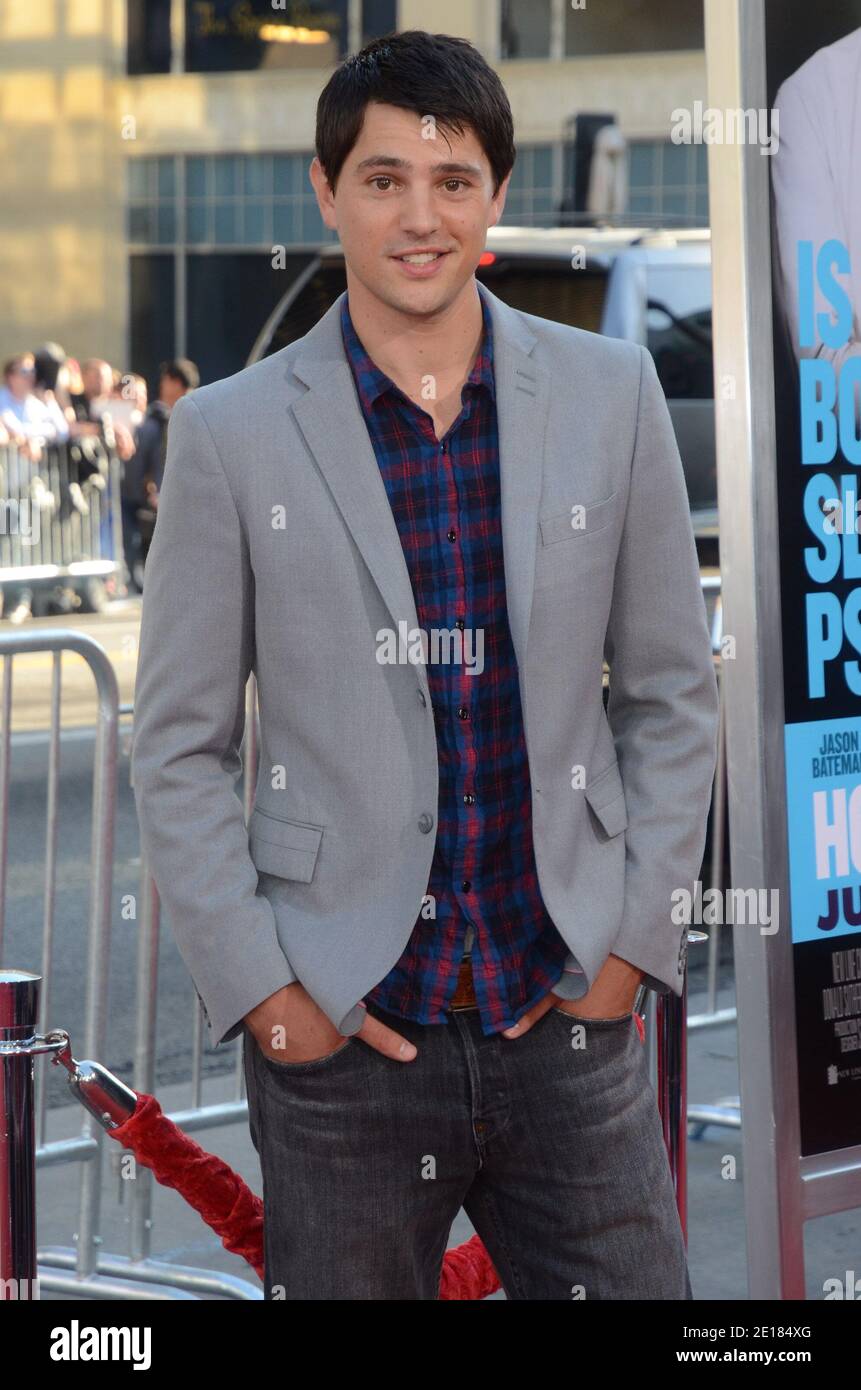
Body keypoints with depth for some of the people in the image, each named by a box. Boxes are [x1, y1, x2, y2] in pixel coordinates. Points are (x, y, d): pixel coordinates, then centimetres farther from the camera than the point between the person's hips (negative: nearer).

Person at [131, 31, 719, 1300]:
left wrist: (633, 935, 2)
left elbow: (673, 693, 9)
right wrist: (257, 987, -4)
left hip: (569, 1020, 1)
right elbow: (178, 749, 2)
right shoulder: (233, 434, -1)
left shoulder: (609, 395, 4)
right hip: (340, 1040, -1)